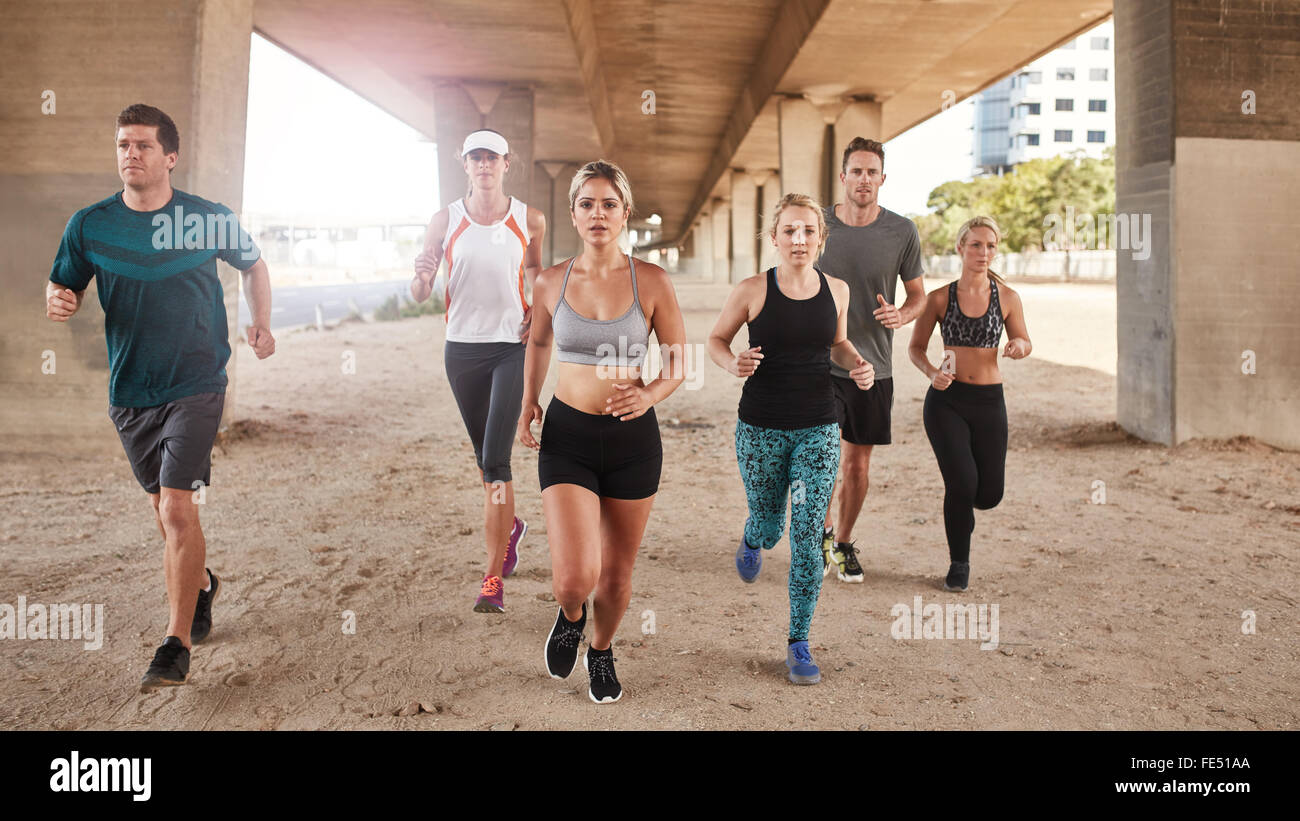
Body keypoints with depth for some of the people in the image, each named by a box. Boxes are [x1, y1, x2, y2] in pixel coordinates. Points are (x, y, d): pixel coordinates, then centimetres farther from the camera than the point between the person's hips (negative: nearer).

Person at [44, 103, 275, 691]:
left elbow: (253, 264, 14)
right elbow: (62, 288, 7)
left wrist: (261, 324, 5)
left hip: (196, 385, -3)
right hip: (129, 391, 4)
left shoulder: (210, 219, -4)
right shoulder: (90, 224, 0)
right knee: (164, 507, 16)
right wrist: (58, 302, -17)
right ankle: (201, 584, 44)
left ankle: (177, 643, -3)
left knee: (177, 508, -13)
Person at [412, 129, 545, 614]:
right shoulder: (447, 220, 3)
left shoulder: (529, 220, 3)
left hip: (512, 346, -2)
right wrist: (422, 275, -21)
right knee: (484, 456, 15)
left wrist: (538, 311, 1)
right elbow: (420, 296, 3)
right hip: (462, 348, 2)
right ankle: (510, 526, 44)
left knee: (495, 459, -12)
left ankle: (493, 578, -8)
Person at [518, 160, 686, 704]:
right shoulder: (552, 282, -1)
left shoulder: (651, 282, -6)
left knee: (617, 572, 13)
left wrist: (649, 394, -18)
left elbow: (678, 362, 1)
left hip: (632, 438, 0)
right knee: (574, 577, -14)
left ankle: (602, 652, 45)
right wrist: (528, 402, 6)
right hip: (567, 435, 0)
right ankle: (570, 616, 25)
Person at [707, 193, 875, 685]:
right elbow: (716, 339, 5)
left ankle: (798, 644, 12)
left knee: (808, 536, -3)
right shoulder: (752, 291, -8)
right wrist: (734, 364, -17)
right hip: (761, 428, -1)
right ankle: (752, 542, 55)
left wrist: (858, 366, -4)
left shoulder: (836, 290, 1)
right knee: (769, 526, 14)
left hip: (818, 429, 1)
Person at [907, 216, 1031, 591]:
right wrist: (932, 373, -15)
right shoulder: (939, 298, -2)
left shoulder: (1007, 297, 1)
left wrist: (1019, 346, -12)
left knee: (990, 494, 1)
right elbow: (916, 347, 6)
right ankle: (959, 564, 8)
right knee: (962, 482, -14)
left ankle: (960, 503, 41)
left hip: (989, 401, 2)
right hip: (946, 400, -2)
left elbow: (1024, 341, 13)